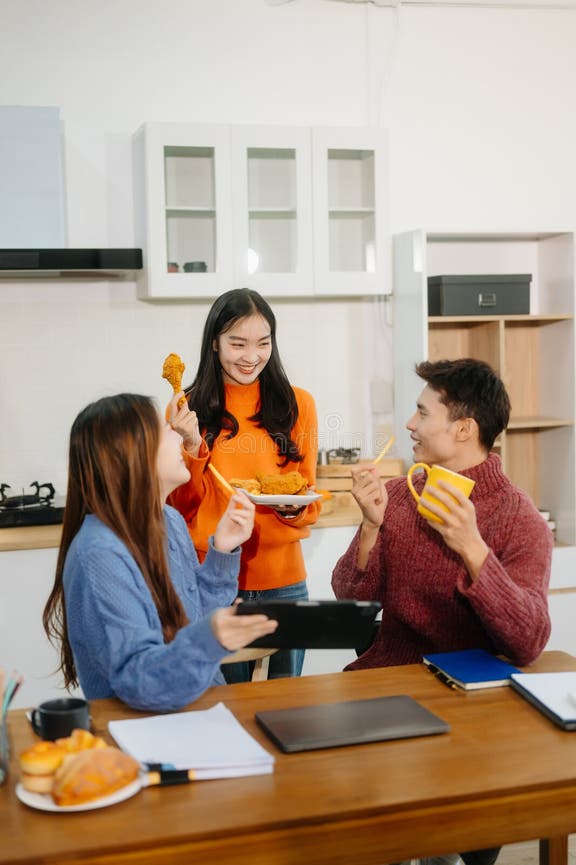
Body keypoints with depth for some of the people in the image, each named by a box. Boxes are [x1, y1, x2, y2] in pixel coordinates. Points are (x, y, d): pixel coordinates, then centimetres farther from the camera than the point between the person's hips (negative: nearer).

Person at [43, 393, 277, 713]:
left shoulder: (170, 521, 4)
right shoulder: (98, 557, -21)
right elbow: (138, 681, -24)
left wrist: (222, 552, 1)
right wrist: (209, 639, -41)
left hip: (202, 709, 7)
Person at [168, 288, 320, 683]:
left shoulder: (297, 404, 2)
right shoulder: (189, 410, 0)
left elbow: (310, 503, 7)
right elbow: (184, 507, -2)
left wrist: (295, 507, -15)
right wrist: (192, 446, -16)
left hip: (283, 580, 1)